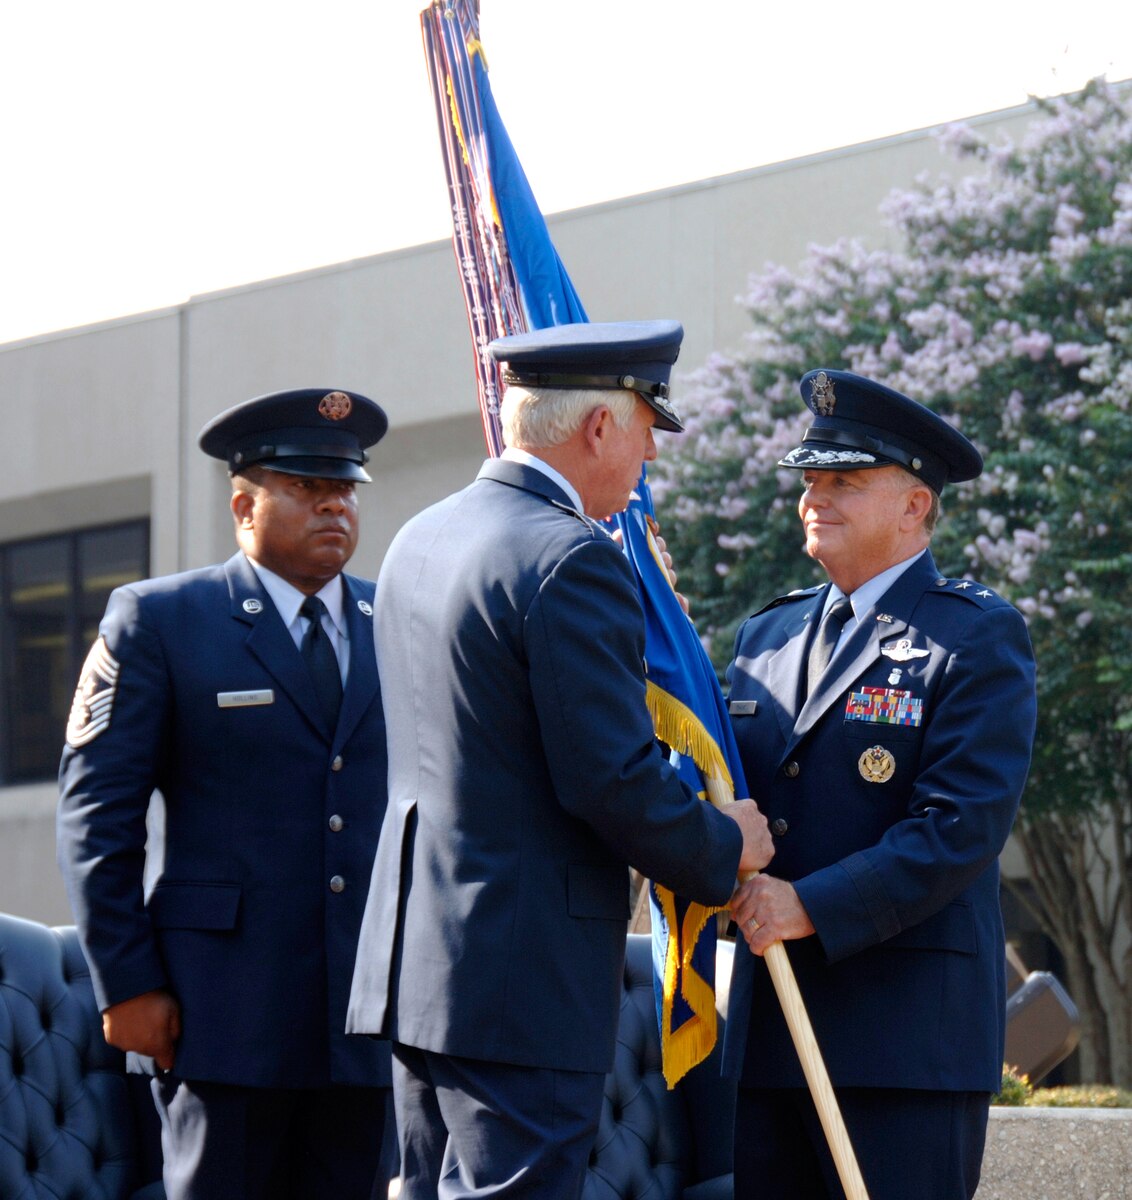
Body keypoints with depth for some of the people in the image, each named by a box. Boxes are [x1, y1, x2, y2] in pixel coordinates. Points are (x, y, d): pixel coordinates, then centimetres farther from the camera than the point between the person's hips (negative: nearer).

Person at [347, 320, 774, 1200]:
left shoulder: (419, 542, 14)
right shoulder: (572, 561, -16)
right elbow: (612, 776, -19)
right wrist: (725, 851, -2)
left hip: (418, 957, 9)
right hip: (524, 979, -9)